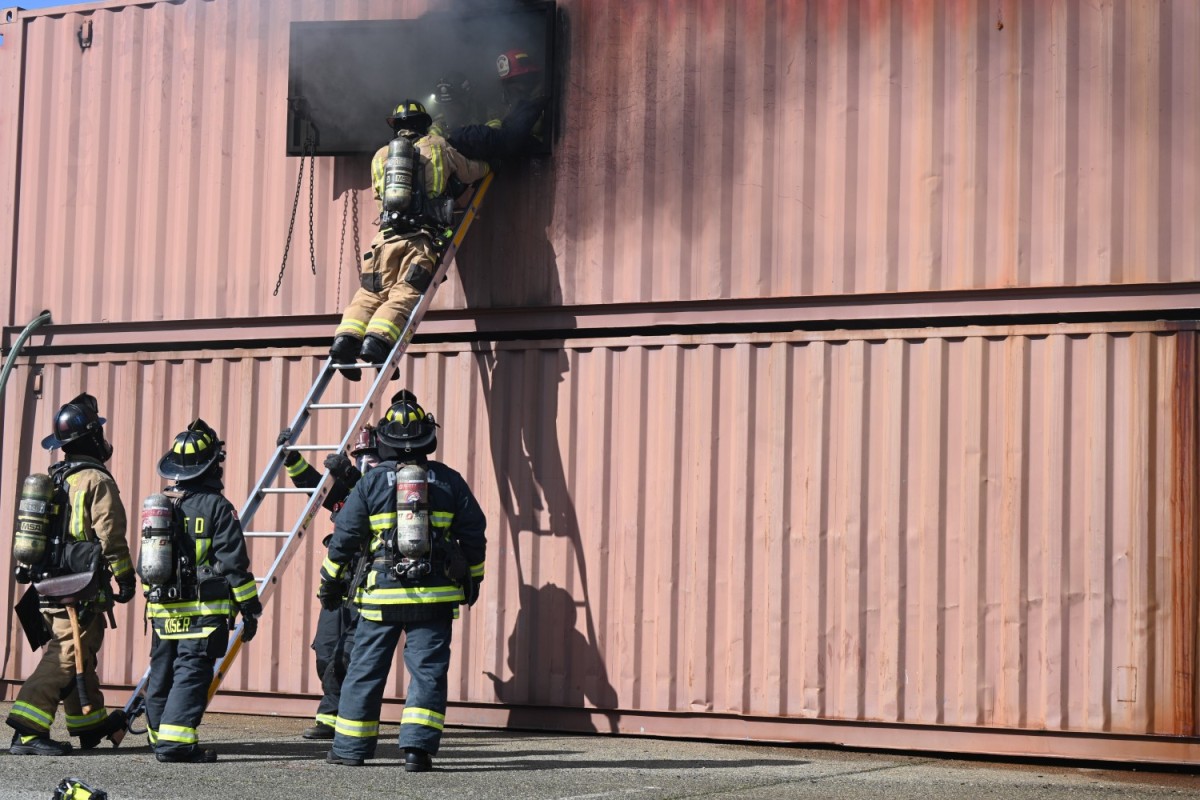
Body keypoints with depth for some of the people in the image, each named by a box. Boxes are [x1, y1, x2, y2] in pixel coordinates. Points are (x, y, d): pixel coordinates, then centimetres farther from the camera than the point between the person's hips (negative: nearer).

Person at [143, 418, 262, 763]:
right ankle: (175, 741, -15)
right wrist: (249, 608, -6)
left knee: (162, 675, 15)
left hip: (163, 612, 6)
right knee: (191, 676, -8)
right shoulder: (216, 507, -10)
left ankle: (160, 738, 22)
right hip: (204, 614, -6)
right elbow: (234, 564, -12)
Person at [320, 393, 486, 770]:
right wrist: (473, 579, 23)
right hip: (435, 595, 1)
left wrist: (330, 580, 18)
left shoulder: (371, 483, 0)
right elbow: (473, 534, 9)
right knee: (428, 671, 3)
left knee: (365, 670, 10)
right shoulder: (449, 481, 4)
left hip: (382, 596, 0)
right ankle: (417, 748, -8)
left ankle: (350, 749, 17)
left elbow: (344, 538, 4)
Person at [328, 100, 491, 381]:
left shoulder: (381, 155, 23)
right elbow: (471, 172, 30)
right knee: (404, 294, -14)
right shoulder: (437, 147, 17)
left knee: (371, 293, 0)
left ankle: (347, 337, -22)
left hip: (386, 235, 3)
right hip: (422, 237, -3)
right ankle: (378, 338, -35)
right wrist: (486, 165, 54)